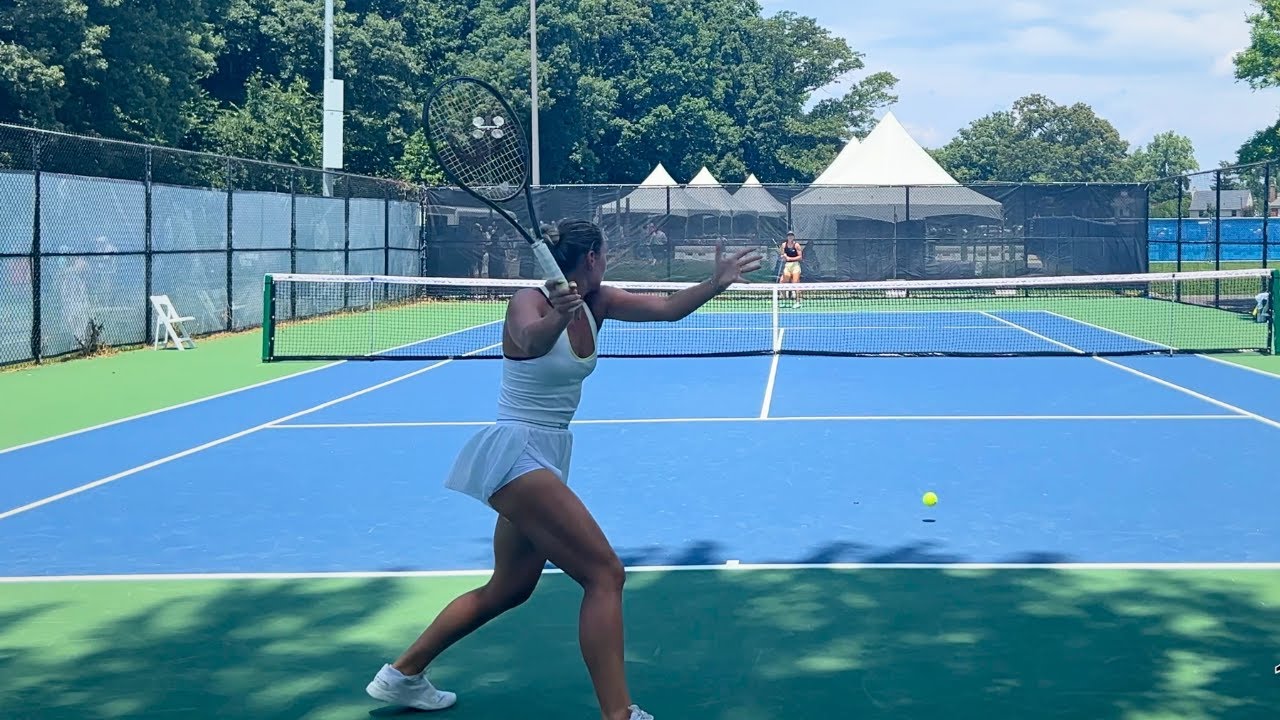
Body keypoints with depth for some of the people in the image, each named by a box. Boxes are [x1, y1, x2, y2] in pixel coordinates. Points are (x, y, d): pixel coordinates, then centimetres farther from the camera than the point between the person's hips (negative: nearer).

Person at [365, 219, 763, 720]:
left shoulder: (596, 303, 4)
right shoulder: (529, 301, -17)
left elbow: (667, 308, 1)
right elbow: (531, 341, -40)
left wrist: (717, 282, -12)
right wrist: (555, 318, -60)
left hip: (547, 455, 10)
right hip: (517, 451, -10)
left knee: (510, 589, 20)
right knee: (605, 574, -15)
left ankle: (402, 676, 31)